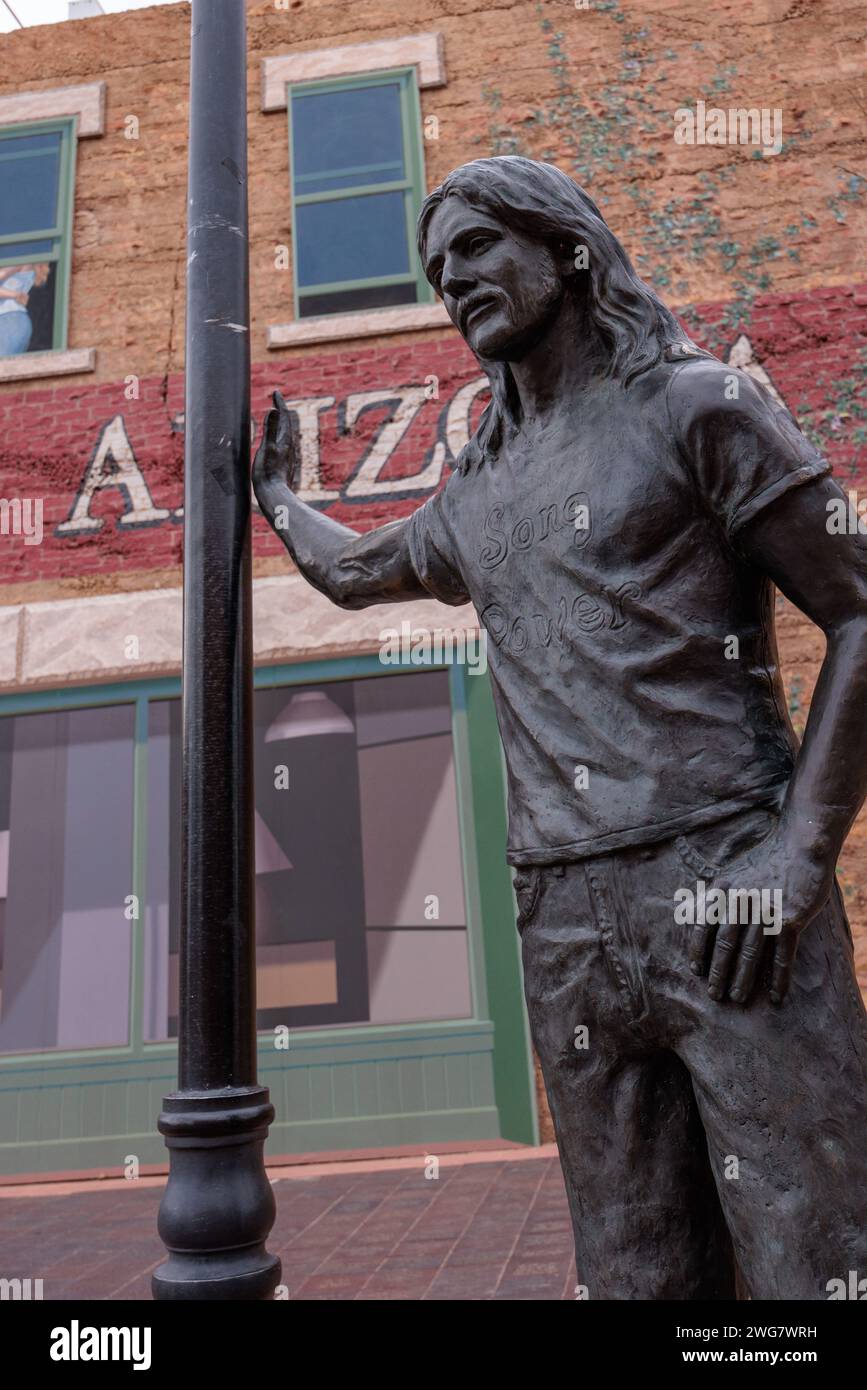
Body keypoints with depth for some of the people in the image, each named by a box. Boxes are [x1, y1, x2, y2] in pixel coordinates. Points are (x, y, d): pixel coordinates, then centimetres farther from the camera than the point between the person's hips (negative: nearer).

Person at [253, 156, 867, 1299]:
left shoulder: (694, 406, 3)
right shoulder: (477, 496, 21)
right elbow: (353, 571, 41)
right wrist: (277, 495, 52)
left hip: (724, 889, -5)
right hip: (564, 917, 5)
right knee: (637, 1270, 11)